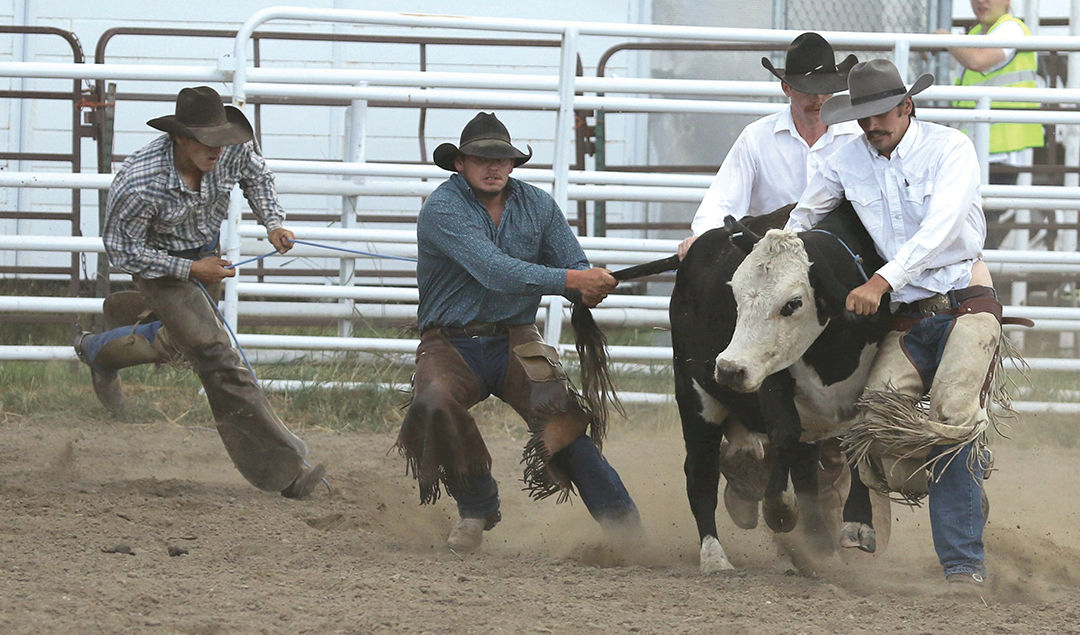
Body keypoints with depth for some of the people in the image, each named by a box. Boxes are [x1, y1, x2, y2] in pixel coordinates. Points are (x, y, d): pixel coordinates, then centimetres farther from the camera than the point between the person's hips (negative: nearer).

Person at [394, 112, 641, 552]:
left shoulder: (536, 205, 4)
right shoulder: (442, 210, -12)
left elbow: (575, 265, 2)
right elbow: (494, 271, -26)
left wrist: (592, 287, -24)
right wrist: (570, 280, -34)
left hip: (515, 341, 2)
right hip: (451, 345, -2)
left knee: (562, 416, -21)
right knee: (435, 403, -32)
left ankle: (626, 528, -24)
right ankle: (476, 508, -8)